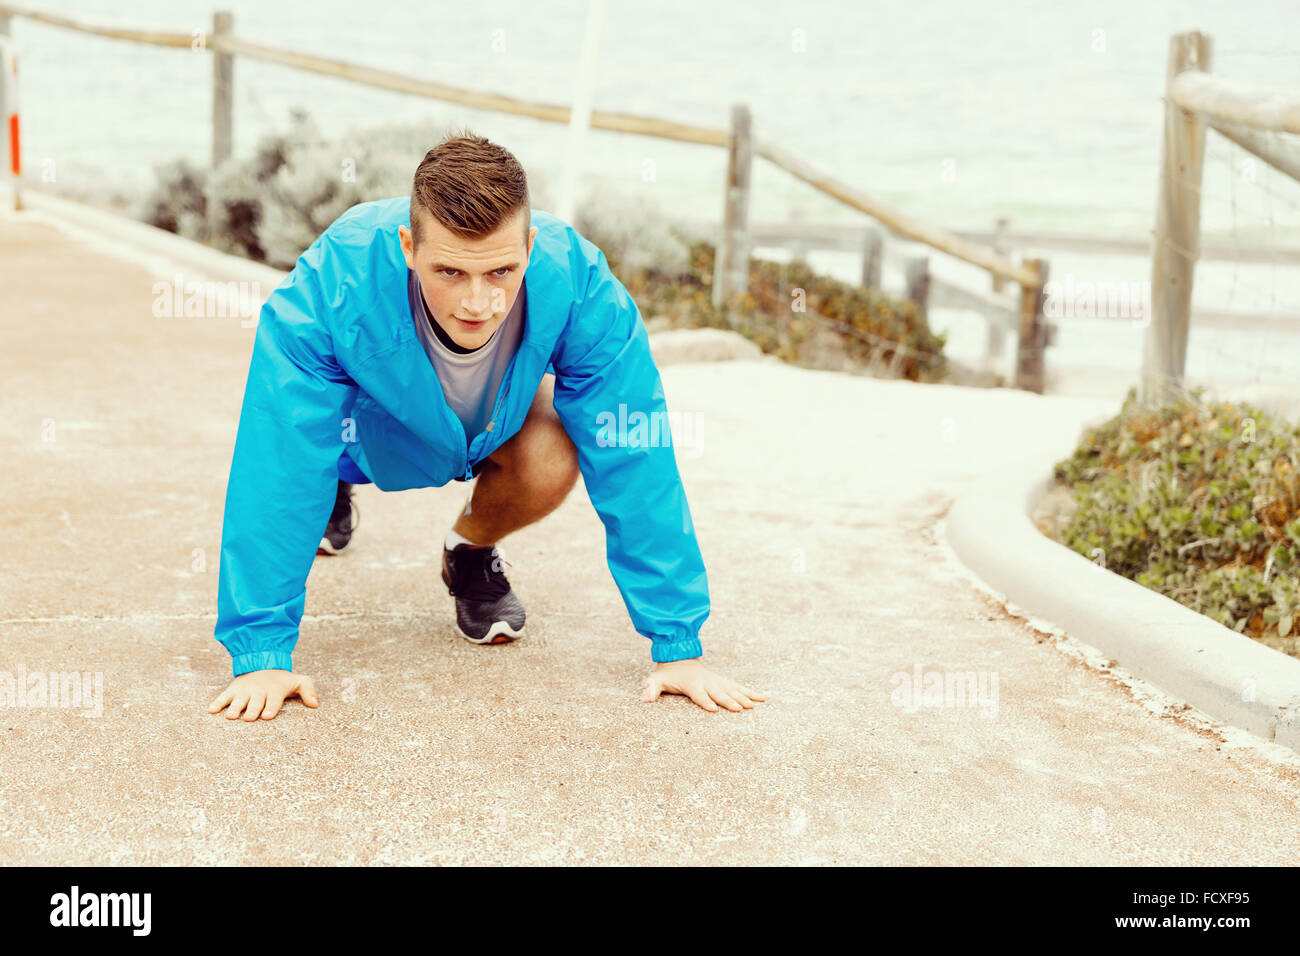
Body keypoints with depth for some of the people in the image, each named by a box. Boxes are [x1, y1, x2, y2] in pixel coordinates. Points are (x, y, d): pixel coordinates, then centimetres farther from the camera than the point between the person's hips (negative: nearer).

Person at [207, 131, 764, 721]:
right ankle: (333, 486, 20)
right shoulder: (335, 283, -41)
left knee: (551, 466, -29)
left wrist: (678, 646, -30)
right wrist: (260, 657, -38)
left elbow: (636, 464, -32)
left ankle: (472, 551, 6)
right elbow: (276, 468, -37)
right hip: (368, 412, 3)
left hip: (499, 414, -3)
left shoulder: (577, 283, -38)